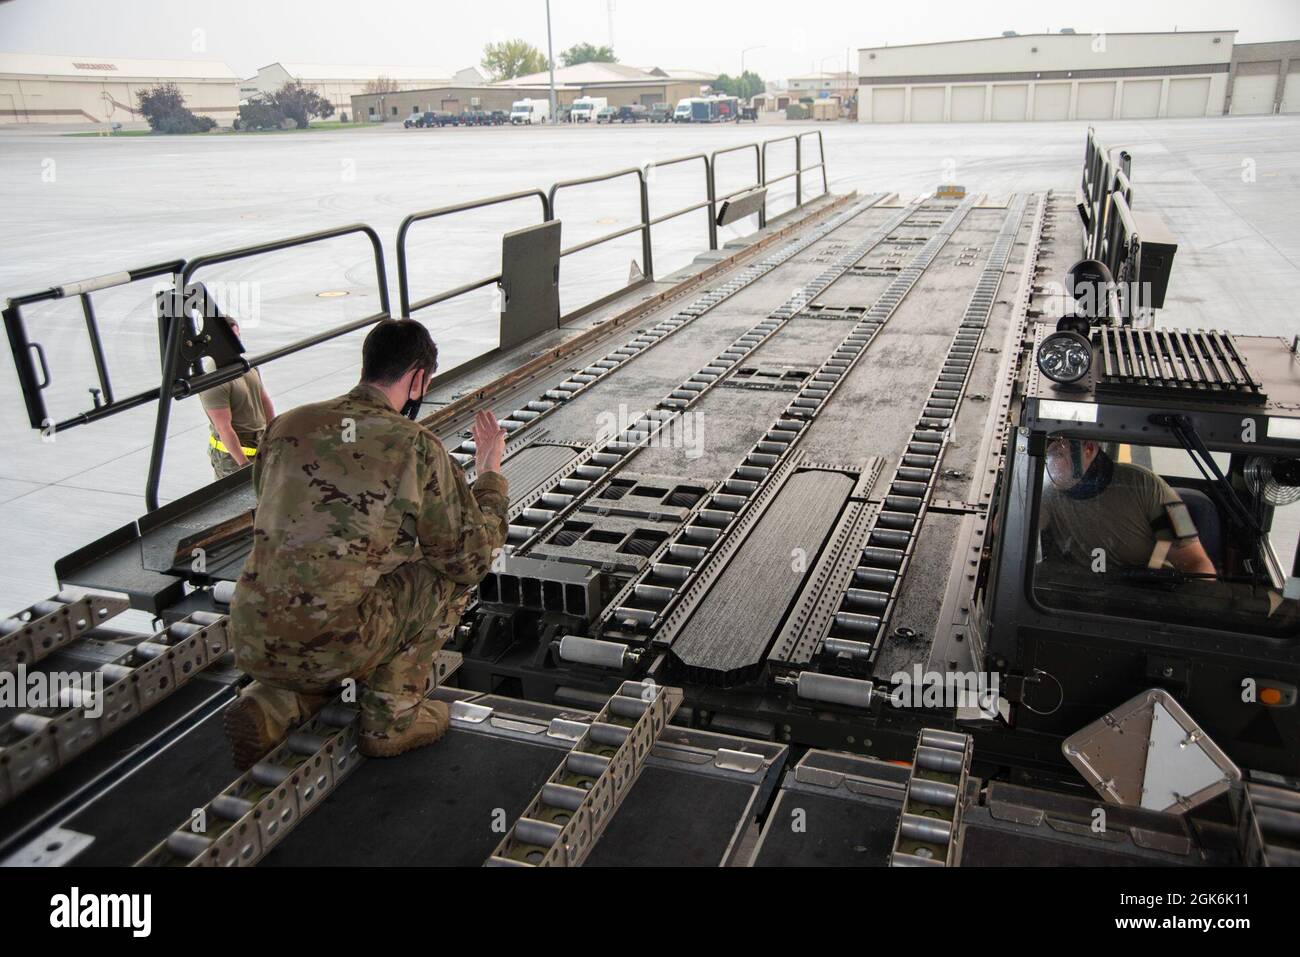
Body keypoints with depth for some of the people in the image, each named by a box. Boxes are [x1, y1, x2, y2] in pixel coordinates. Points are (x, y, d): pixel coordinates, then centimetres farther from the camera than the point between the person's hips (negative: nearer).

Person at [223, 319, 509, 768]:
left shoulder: (286, 425, 6)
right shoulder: (418, 448, -9)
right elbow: (472, 558, 0)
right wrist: (490, 473, 15)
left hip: (251, 643, 6)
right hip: (333, 647, -6)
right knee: (450, 571, 13)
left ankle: (270, 706, 12)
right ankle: (392, 717, 14)